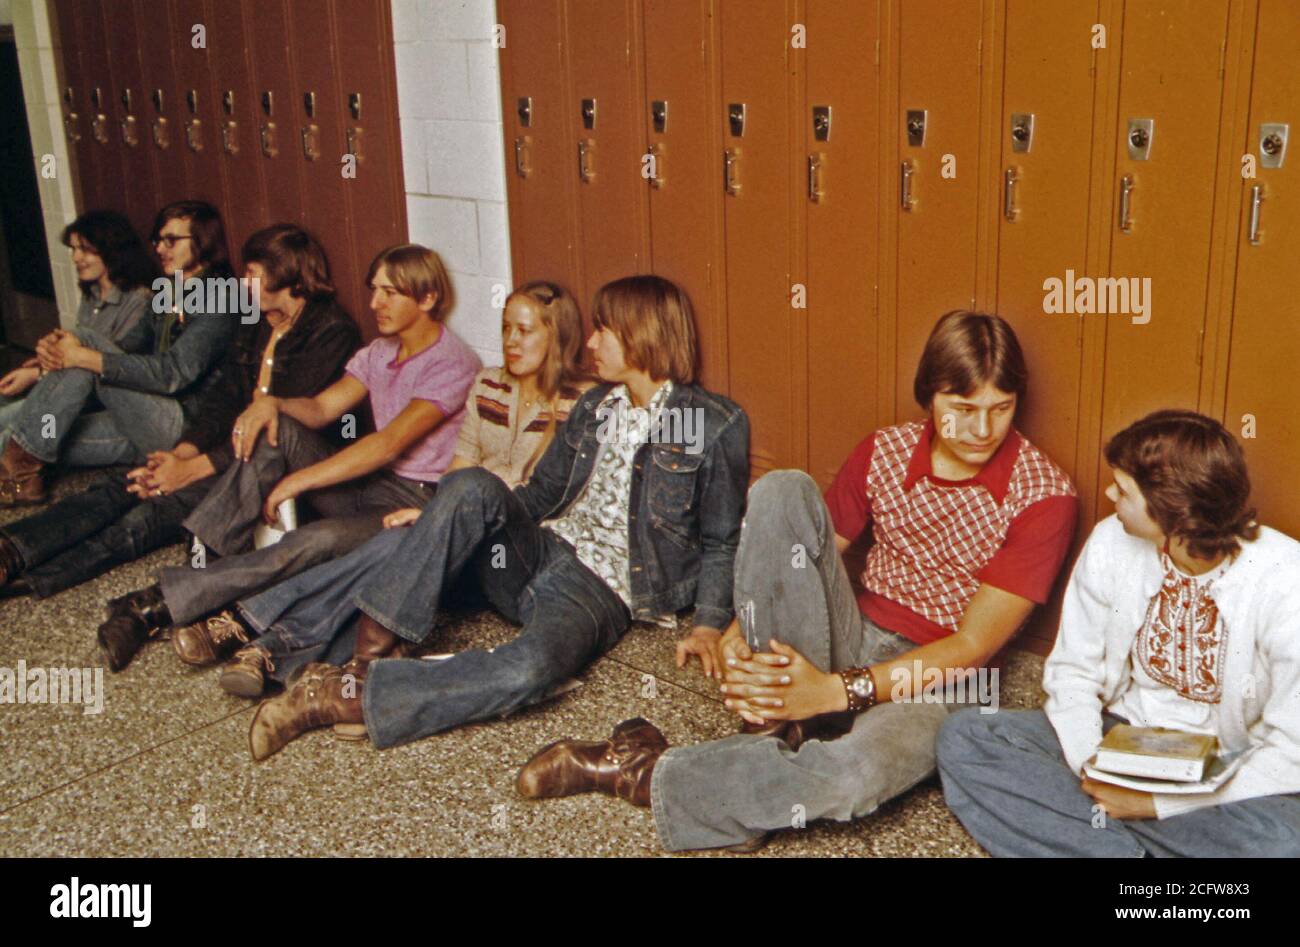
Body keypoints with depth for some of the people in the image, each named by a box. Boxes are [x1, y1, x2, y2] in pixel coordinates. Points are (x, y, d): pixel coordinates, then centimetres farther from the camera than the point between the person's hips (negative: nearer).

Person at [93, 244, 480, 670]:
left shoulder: (453, 364, -13)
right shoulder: (380, 351, 15)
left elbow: (389, 443, -21)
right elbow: (320, 407, 8)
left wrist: (299, 481, -23)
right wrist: (270, 403, -15)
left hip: (416, 503, -8)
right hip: (368, 484, 8)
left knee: (319, 540, -35)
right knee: (277, 427, -14)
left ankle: (165, 602, -31)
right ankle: (206, 556, -21)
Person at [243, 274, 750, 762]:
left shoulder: (718, 425, -1)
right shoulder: (594, 406, 17)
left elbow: (721, 541, 3)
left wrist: (709, 624, -11)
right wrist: (438, 521, 10)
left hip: (602, 590, -5)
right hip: (537, 555, 5)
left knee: (532, 666, -39)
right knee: (473, 485, -27)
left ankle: (348, 698, -32)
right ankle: (367, 654, -30)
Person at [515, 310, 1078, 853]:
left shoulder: (1043, 495, -10)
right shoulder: (884, 452, 3)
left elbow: (972, 646, -13)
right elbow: (800, 559, 9)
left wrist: (837, 691, -24)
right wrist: (734, 636, -12)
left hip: (930, 679, -3)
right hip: (848, 641, 4)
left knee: (856, 776, -42)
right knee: (782, 491, -22)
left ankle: (642, 774, -17)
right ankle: (776, 734, -19)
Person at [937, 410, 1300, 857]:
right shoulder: (1111, 543, -8)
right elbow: (1072, 671, 0)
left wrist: (1156, 802, -21)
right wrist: (1090, 766, -19)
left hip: (1225, 768, -4)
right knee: (963, 738, -15)